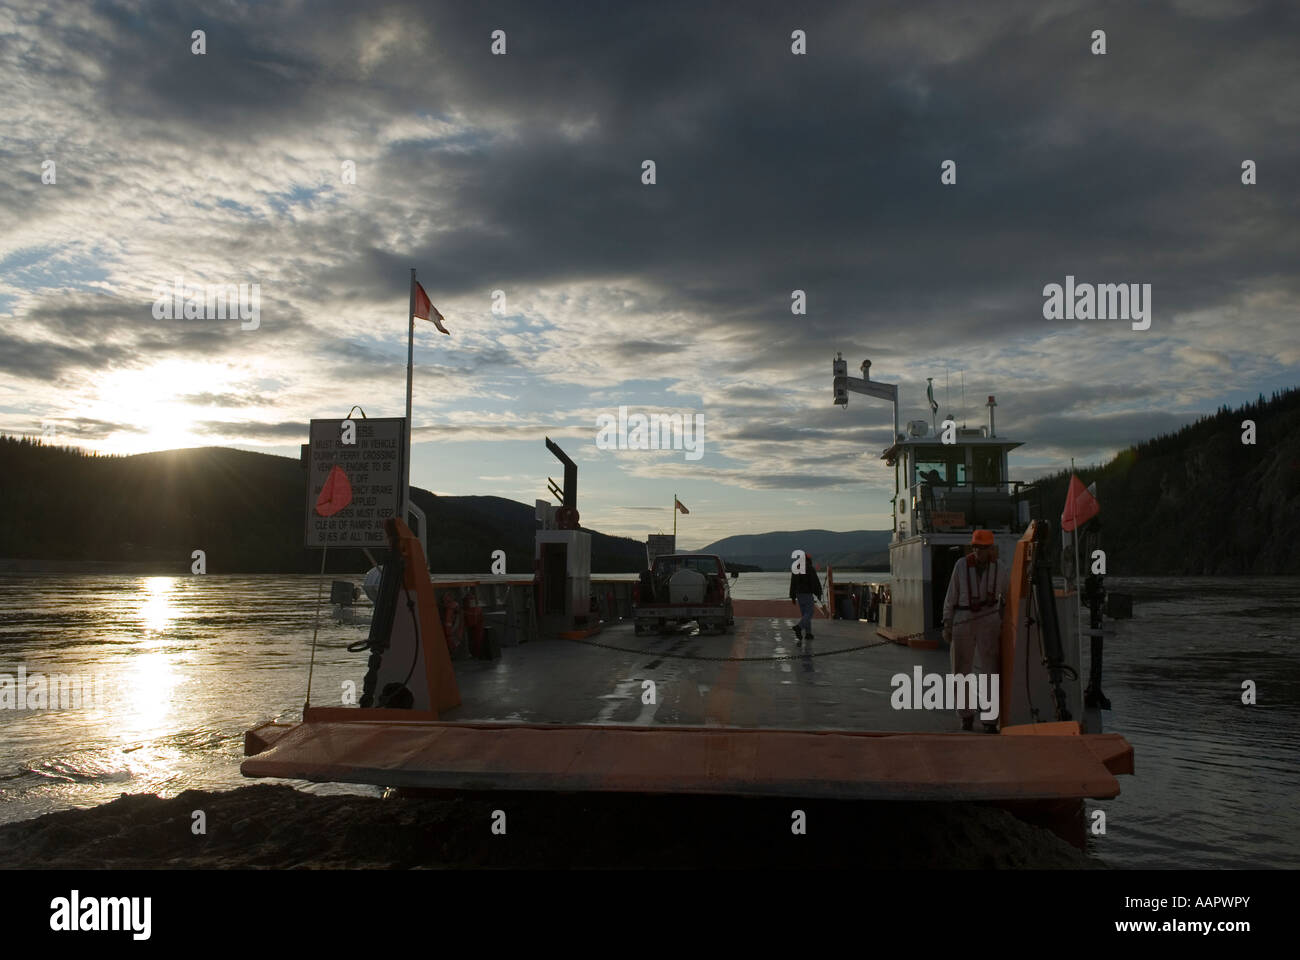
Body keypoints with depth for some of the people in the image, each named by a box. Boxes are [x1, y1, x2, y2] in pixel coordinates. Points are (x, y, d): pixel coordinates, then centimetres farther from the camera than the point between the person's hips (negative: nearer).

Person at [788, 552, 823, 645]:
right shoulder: (810, 569, -11)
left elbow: (793, 584, 6)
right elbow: (815, 582, -13)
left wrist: (793, 597, 9)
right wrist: (818, 594, -3)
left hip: (799, 594, 6)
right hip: (808, 594, -6)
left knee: (805, 614, 15)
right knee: (809, 614, -4)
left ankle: (808, 633, 17)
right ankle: (798, 627, -29)